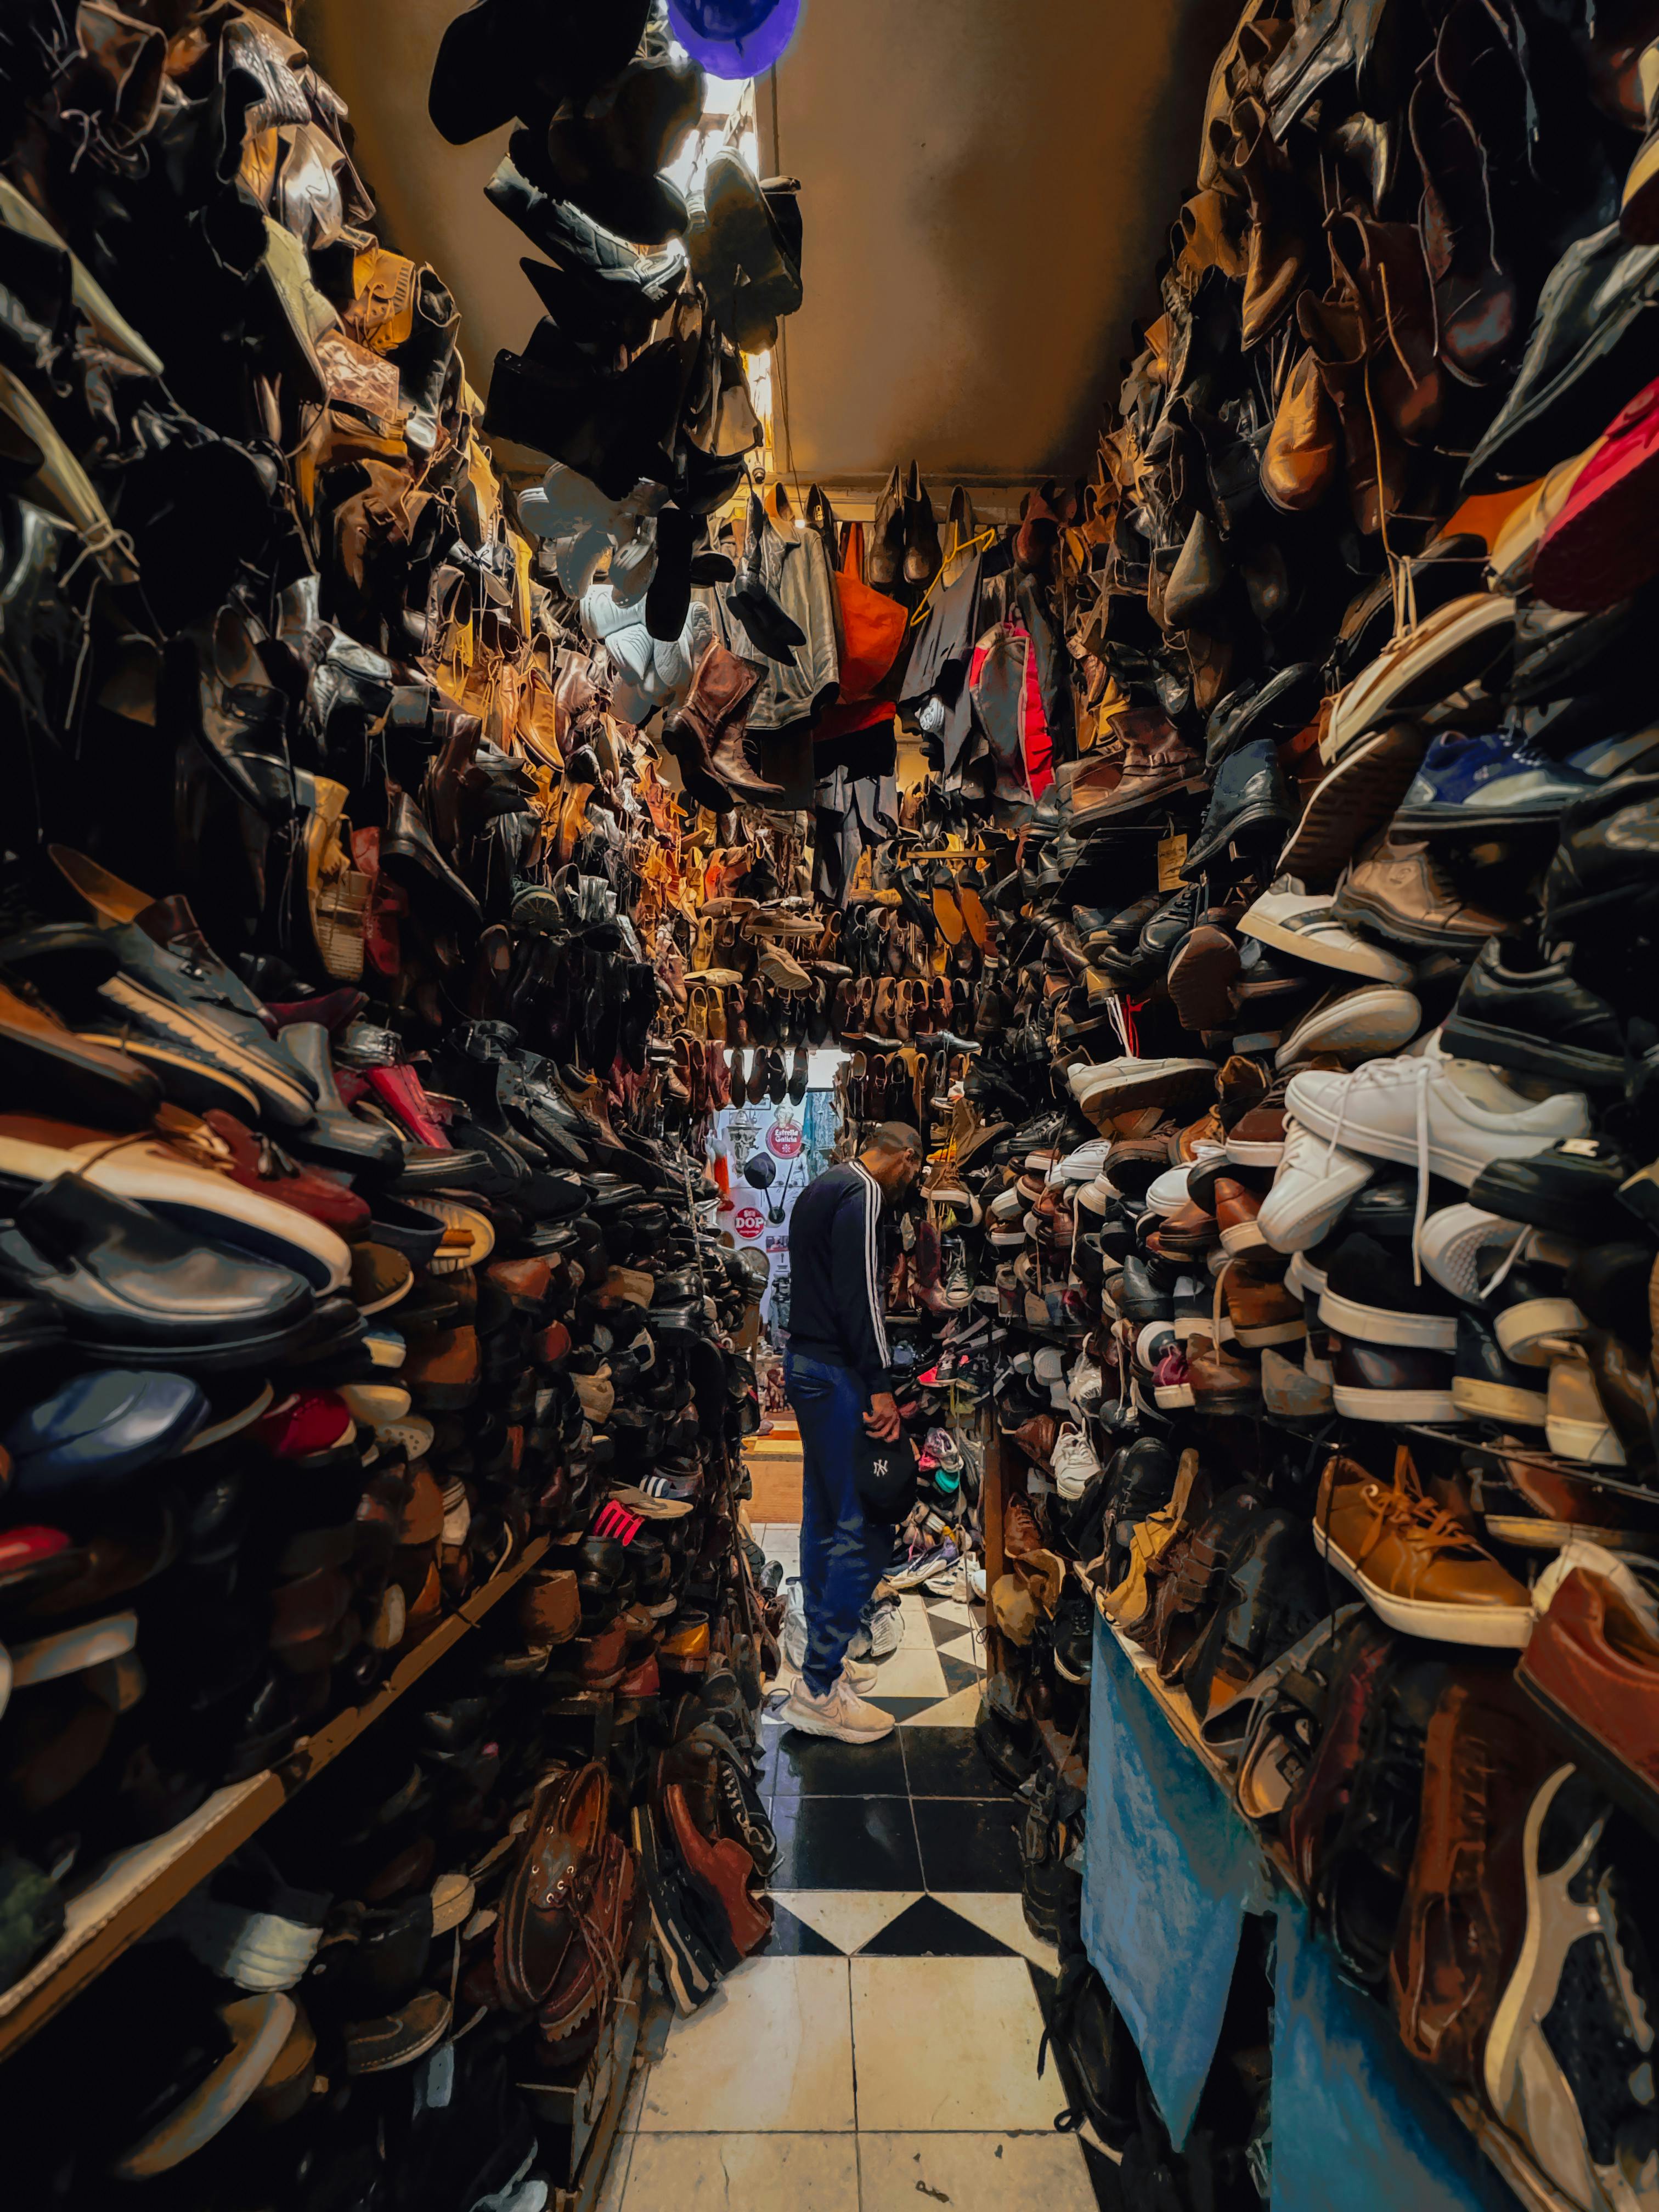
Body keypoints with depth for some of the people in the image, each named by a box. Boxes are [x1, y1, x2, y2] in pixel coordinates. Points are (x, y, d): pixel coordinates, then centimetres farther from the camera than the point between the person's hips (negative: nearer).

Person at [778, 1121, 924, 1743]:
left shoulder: (820, 1188, 17)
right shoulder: (862, 1192, -14)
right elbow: (858, 1293, -23)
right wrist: (879, 1386, -20)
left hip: (804, 1361, 11)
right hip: (835, 1373, -11)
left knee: (826, 1519, 18)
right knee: (865, 1528, -3)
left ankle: (824, 1662, 30)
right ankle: (817, 1692, 6)